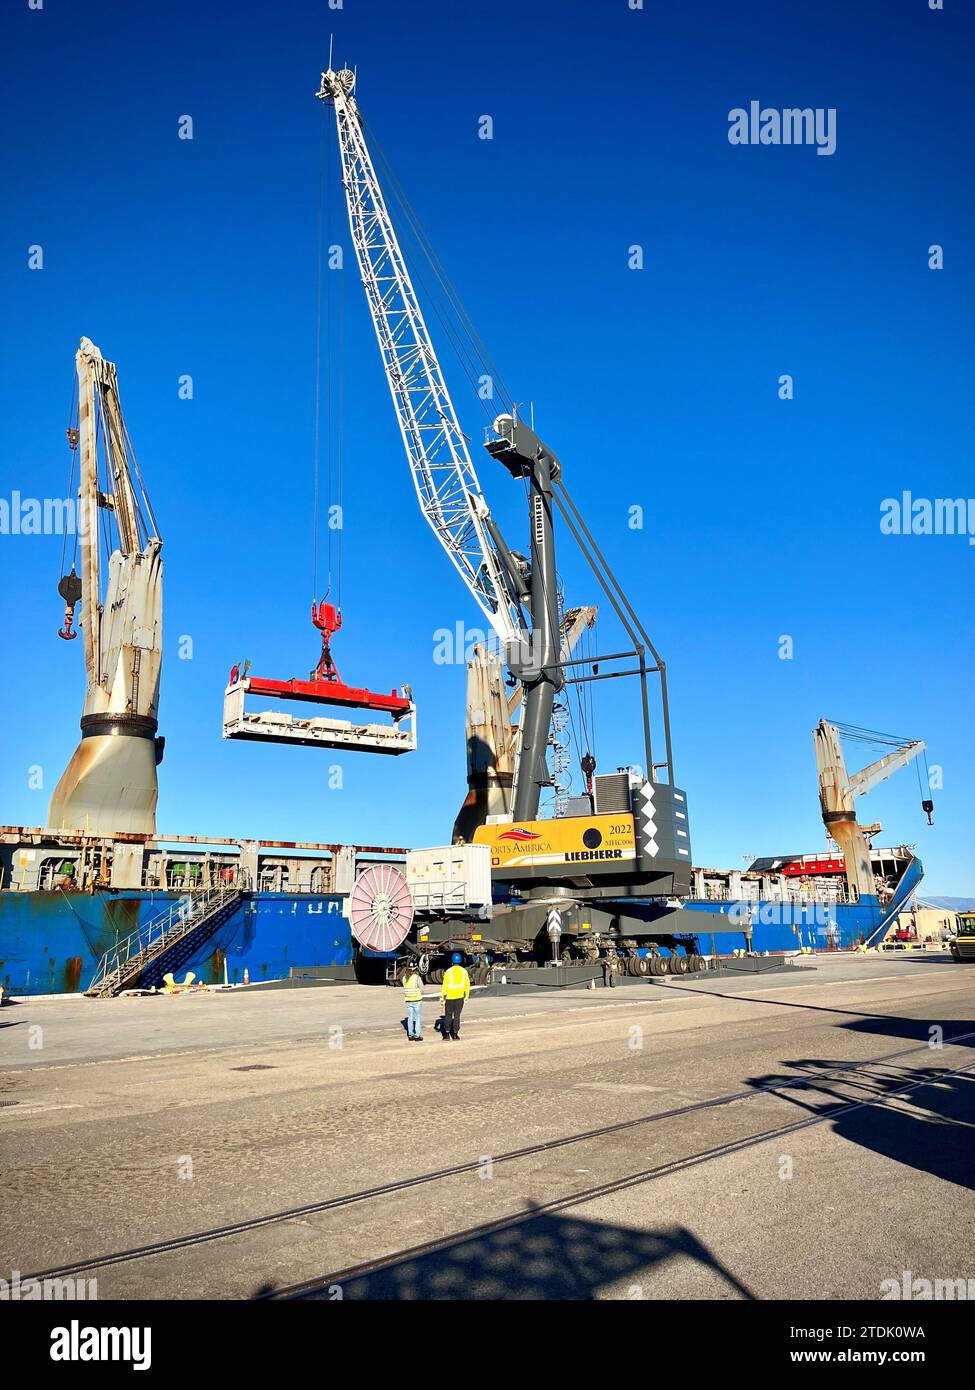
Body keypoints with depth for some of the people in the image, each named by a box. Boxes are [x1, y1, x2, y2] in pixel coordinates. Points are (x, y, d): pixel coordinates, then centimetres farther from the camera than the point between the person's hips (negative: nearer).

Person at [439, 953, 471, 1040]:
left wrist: (442, 997, -2)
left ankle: (447, 1034, 11)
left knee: (448, 1016, 11)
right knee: (457, 1015, 8)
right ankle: (455, 1035, 7)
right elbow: (467, 984, 4)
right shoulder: (464, 971, -1)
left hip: (450, 997, -2)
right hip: (460, 997, 2)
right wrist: (467, 995, 15)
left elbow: (444, 985, -9)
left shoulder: (448, 972, -10)